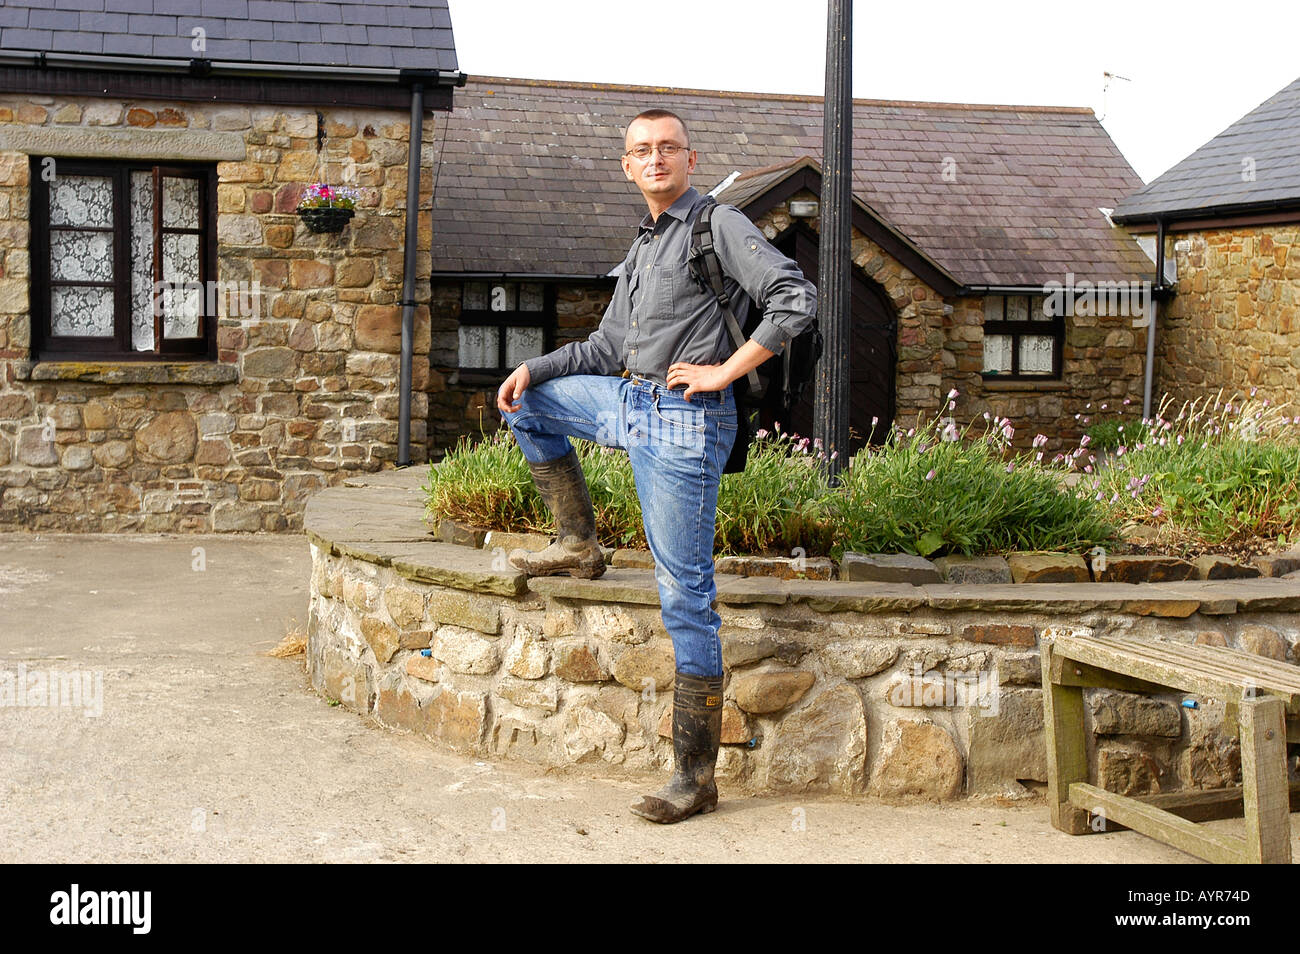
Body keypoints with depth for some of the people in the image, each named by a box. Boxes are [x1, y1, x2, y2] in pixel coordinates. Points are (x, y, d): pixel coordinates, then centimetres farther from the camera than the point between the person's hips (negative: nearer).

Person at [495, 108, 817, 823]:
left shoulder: (719, 224, -5)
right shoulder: (642, 248, 20)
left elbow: (795, 297, -16)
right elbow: (606, 347, 25)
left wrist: (724, 371, -17)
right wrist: (532, 369, 13)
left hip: (686, 422, -8)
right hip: (633, 404, 8)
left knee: (685, 596, -8)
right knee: (528, 403, 20)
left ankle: (694, 777, -3)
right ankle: (579, 543, 21)